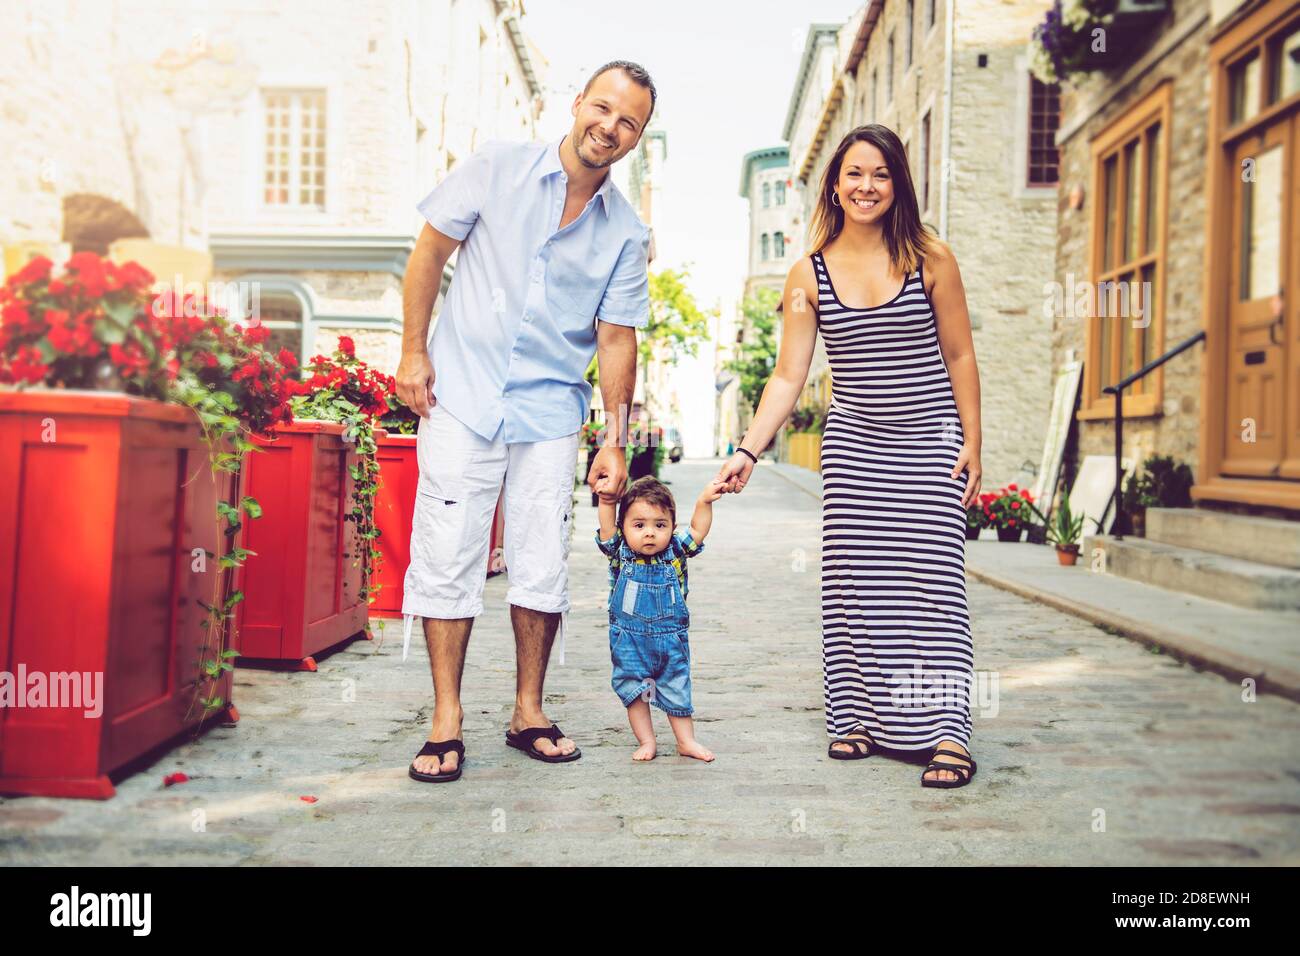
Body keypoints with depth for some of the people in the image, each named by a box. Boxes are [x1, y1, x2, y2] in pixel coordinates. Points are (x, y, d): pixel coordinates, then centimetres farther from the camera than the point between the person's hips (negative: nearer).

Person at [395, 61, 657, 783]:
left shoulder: (626, 233, 2)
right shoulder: (498, 168, -2)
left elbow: (617, 339, 3)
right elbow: (431, 251, 5)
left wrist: (616, 441, -2)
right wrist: (415, 350, -1)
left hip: (551, 410, 2)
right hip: (462, 397, -1)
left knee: (544, 567, 3)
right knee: (448, 557, -2)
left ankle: (529, 713, 19)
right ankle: (447, 722, 9)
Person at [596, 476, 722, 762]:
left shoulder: (675, 553, -6)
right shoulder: (620, 553, -10)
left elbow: (697, 531, -4)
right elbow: (607, 524, -19)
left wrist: (704, 502, -17)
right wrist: (607, 497, -32)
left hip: (671, 640, 1)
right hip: (629, 643, -1)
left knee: (677, 690, 12)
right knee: (634, 691, 6)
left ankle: (686, 741, 25)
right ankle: (646, 742, 20)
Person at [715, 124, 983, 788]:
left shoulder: (930, 259, -1)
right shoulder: (810, 273, 2)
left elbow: (959, 357, 3)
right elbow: (788, 376, 0)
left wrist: (972, 443, 0)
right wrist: (748, 449, -10)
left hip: (931, 442, -2)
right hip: (852, 447, 2)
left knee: (932, 580, -8)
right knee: (854, 581, 1)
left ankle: (947, 731, -5)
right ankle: (860, 717, 13)